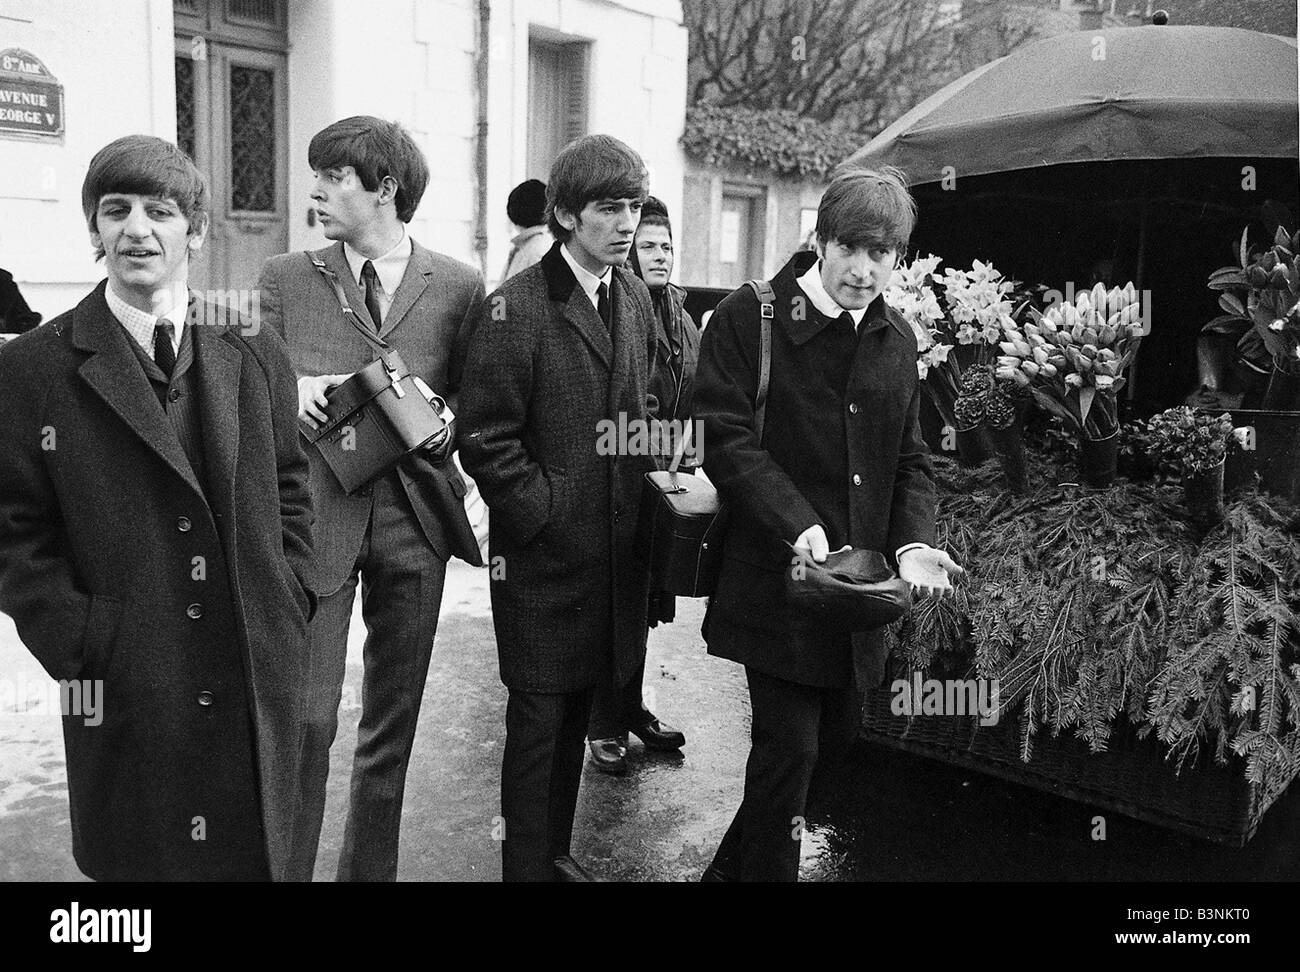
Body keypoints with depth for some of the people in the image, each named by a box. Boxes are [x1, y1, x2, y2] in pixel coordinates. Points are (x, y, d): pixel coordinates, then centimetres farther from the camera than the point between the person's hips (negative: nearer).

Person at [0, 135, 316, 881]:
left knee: (258, 853, 16)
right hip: (125, 693, -2)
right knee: (142, 856, 13)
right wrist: (79, 648, -10)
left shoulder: (257, 352, 5)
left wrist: (290, 607, 1)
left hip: (259, 684, 2)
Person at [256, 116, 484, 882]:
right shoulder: (285, 278, 4)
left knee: (394, 719, 12)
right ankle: (287, 866, 19)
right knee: (306, 717, -3)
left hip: (416, 516, 1)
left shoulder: (459, 286, 2)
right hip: (315, 512, -1)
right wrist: (289, 393, -13)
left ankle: (371, 868, 31)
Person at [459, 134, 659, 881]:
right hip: (544, 549, -6)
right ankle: (528, 865, 21)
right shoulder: (515, 308, -13)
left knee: (580, 708, 17)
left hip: (617, 545, 6)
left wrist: (649, 478, 5)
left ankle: (556, 849, 34)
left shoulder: (636, 298, 9)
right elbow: (487, 440, -14)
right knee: (539, 719, 4)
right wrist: (547, 513, -13)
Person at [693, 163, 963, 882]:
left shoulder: (897, 341, 10)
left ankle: (733, 865, 39)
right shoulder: (747, 317, -7)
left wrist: (912, 543, -7)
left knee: (835, 735, 17)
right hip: (775, 578, -6)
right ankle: (765, 870, 22)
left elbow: (909, 462, 11)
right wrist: (799, 526, -25)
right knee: (789, 748, -4)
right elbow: (724, 437, -15)